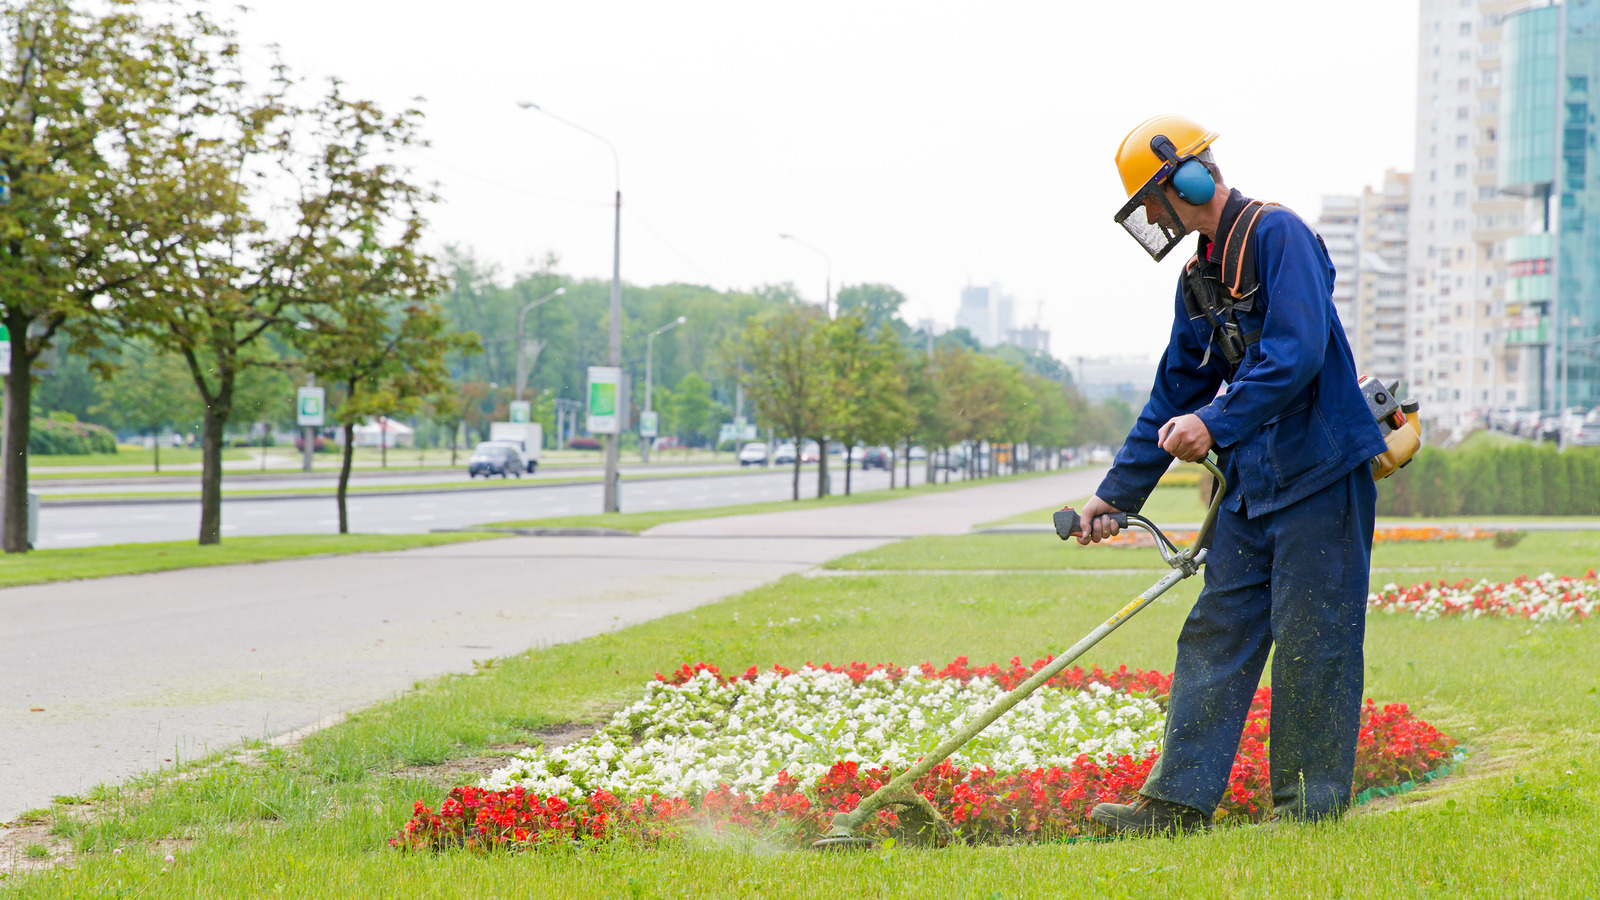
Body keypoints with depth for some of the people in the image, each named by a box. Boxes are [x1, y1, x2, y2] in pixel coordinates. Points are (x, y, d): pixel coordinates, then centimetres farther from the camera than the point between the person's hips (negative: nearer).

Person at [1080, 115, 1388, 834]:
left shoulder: (1278, 235, -10)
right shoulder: (1199, 277, 16)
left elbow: (1298, 351, -23)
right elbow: (1175, 394, 22)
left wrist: (1216, 422, -30)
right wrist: (1116, 492, 21)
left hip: (1319, 471, -8)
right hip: (1252, 482, 8)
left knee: (1310, 641, -3)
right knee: (1215, 634, 5)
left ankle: (1309, 804, 6)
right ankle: (1179, 800, 6)